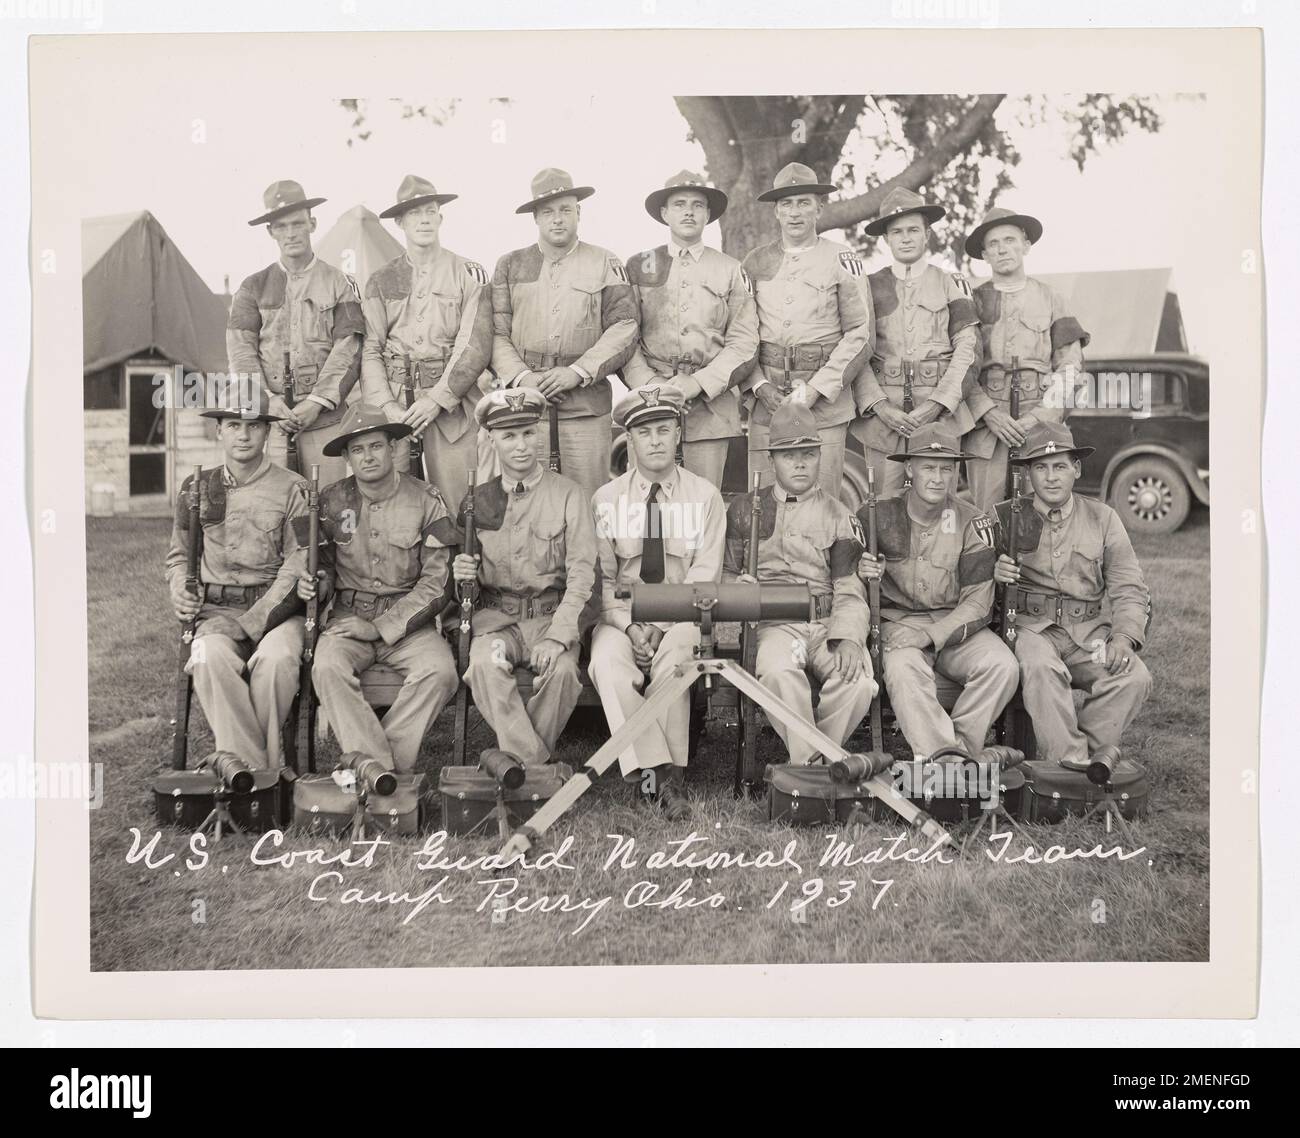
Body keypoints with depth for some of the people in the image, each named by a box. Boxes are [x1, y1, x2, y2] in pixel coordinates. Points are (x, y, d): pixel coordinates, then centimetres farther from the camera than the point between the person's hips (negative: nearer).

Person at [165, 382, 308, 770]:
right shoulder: (196, 487, 14)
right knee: (211, 658, -32)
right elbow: (179, 553, 25)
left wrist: (251, 622, -14)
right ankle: (255, 769, -27)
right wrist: (179, 589, 1)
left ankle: (237, 757, -18)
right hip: (217, 610, 2)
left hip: (276, 609, -2)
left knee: (276, 658, -35)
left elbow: (299, 564, -4)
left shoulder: (292, 489, 3)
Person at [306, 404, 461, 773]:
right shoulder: (332, 501, 6)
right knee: (327, 667, -31)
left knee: (440, 671, -30)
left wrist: (380, 628, -12)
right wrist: (315, 584, -7)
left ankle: (368, 761, -20)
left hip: (407, 621, -1)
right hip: (347, 617, 1)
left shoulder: (426, 501, -1)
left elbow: (435, 584, -5)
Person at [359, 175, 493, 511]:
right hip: (393, 403, 2)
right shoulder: (381, 280, 13)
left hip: (452, 403, -2)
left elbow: (475, 347, -3)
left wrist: (437, 400, -10)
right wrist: (386, 405, -7)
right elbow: (370, 349, 7)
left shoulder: (469, 274, 6)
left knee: (459, 504, -4)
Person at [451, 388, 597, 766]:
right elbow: (466, 575, 18)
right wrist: (462, 573, -9)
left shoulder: (568, 494, 1)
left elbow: (582, 572, -7)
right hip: (496, 616, 2)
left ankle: (519, 757, -12)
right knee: (485, 665, -30)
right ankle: (535, 765, -25)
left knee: (561, 670, -32)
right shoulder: (477, 500, 10)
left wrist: (556, 636, -20)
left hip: (552, 613, -2)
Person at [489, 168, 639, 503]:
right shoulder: (510, 265, 13)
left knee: (588, 503, -1)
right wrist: (521, 377, -10)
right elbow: (496, 331, 7)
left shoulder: (606, 265, 10)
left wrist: (578, 371, -10)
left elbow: (624, 327, 1)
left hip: (586, 406, -1)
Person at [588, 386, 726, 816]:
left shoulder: (704, 496, 4)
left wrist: (661, 625, -17)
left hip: (682, 616, -1)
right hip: (622, 615, 1)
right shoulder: (607, 499, 6)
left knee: (673, 656, -34)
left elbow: (705, 573, -4)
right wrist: (629, 624, -16)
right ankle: (663, 774, -31)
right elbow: (603, 577, 2)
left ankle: (661, 773, -24)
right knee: (606, 661, -30)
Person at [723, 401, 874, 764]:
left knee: (857, 678, -30)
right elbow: (726, 573, 20)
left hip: (827, 623, 1)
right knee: (778, 671, -36)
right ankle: (811, 765, -24)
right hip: (773, 622, -1)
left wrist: (847, 639, -16)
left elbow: (849, 590, 4)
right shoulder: (745, 509, 16)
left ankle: (807, 760, -9)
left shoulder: (838, 516, 12)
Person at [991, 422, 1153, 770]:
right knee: (1040, 667, -35)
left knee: (1134, 678, -23)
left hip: (1089, 630, 3)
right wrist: (994, 573, -20)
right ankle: (1069, 760, -26)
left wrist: (1123, 637, -9)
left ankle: (1087, 753, -9)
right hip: (1030, 624, -2)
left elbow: (1129, 588, 9)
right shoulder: (1004, 517, 5)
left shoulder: (1102, 519, 11)